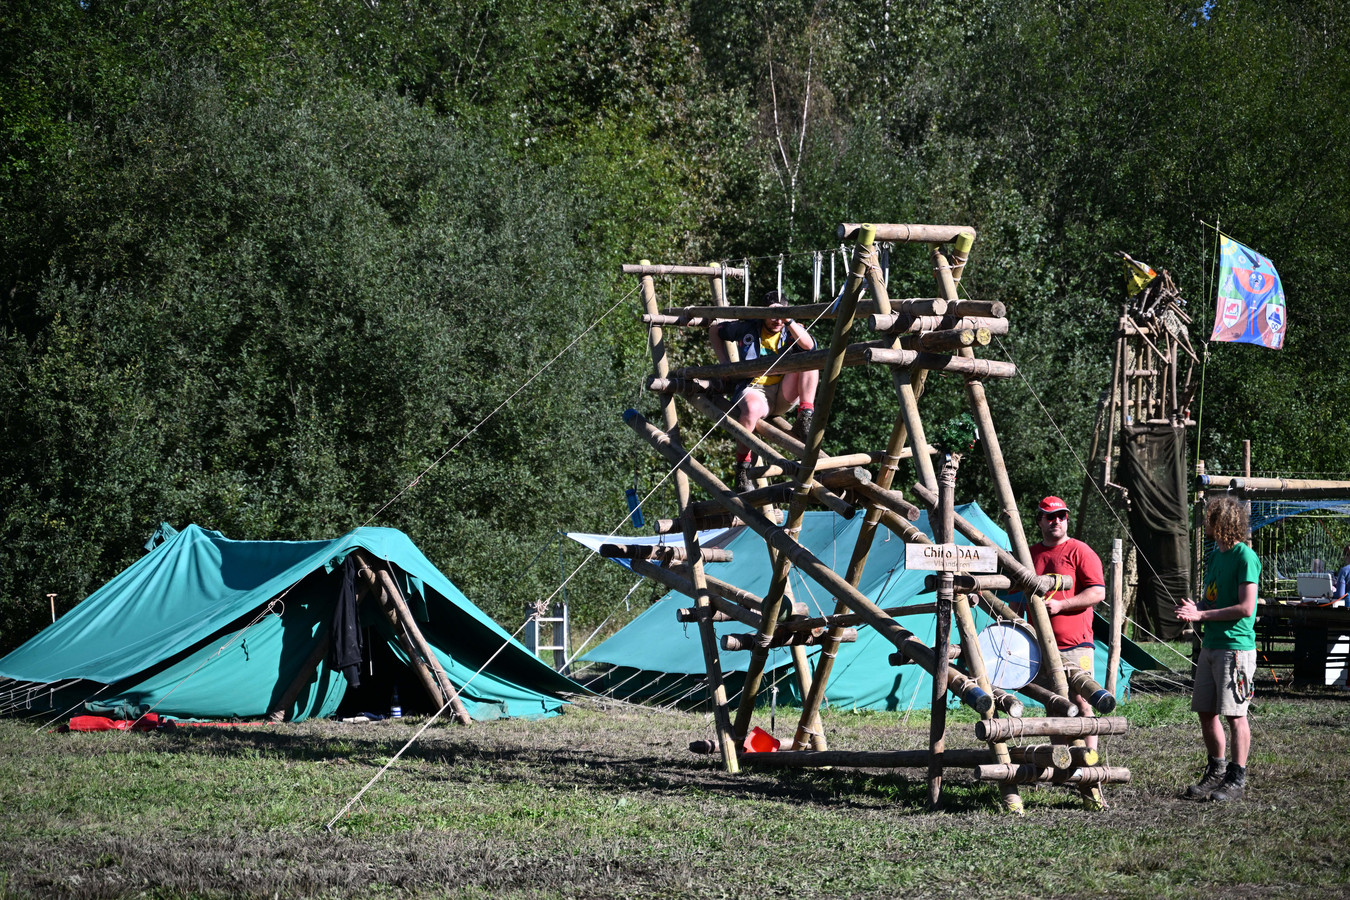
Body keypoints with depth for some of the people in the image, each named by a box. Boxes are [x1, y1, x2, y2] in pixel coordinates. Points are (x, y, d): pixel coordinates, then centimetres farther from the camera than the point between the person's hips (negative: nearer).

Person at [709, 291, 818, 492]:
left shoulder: (791, 330, 5)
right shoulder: (747, 328, 6)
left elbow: (808, 345, -19)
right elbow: (714, 331, 22)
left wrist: (789, 321, -32)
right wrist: (724, 363, 11)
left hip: (785, 393, 2)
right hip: (754, 390, -2)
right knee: (752, 408, -41)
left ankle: (804, 420, -29)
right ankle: (742, 466, -28)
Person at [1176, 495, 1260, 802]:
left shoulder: (1245, 557, -12)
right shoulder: (1215, 554, 15)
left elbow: (1245, 607, -17)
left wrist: (1202, 614, -15)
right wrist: (1193, 608, 2)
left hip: (1236, 646, -9)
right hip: (1210, 644, 9)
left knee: (1235, 714, -4)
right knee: (1205, 711, 11)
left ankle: (1237, 779, 2)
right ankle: (1216, 771, 23)